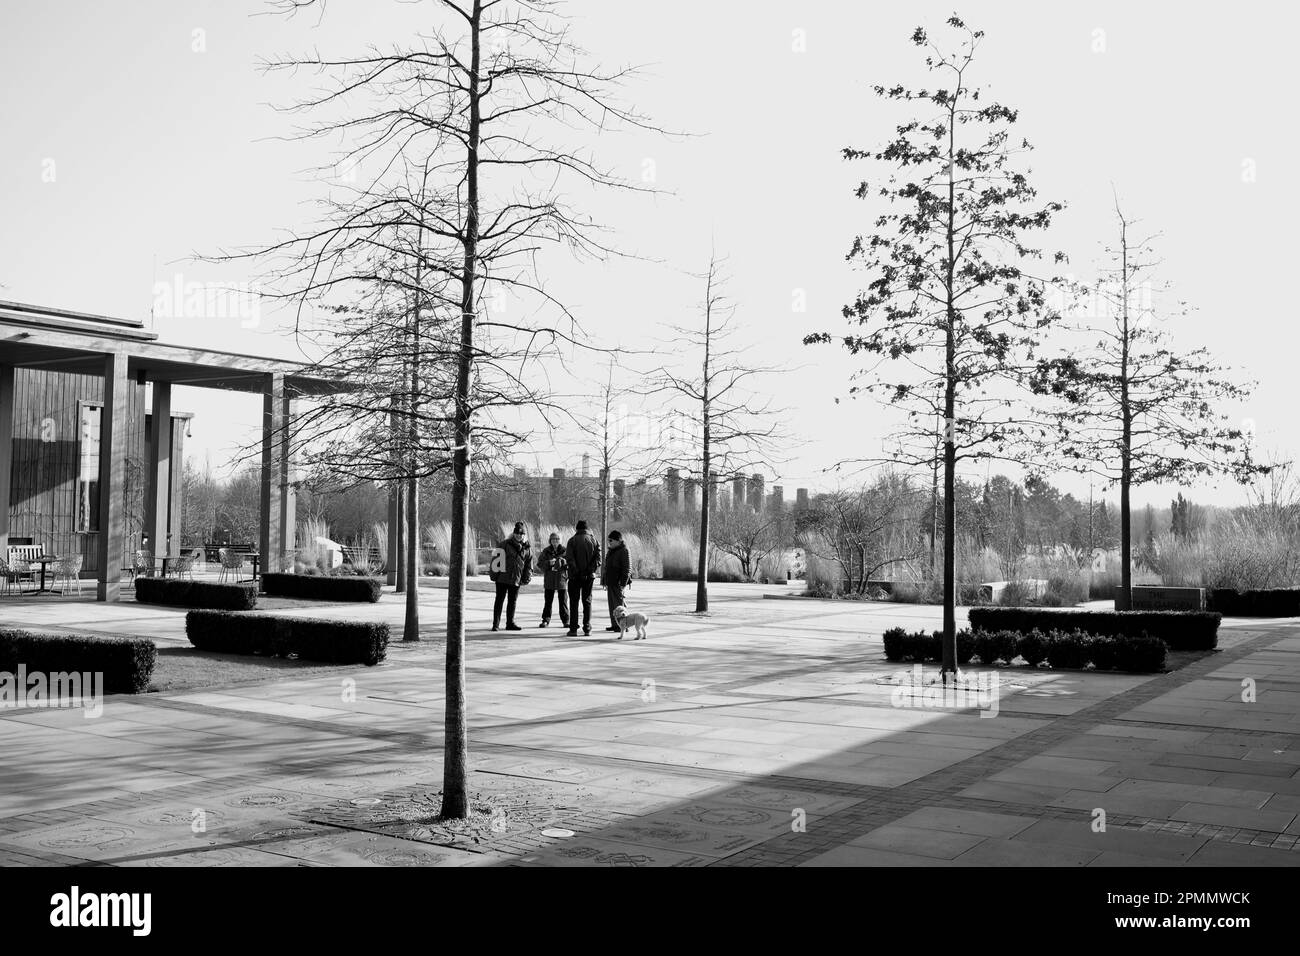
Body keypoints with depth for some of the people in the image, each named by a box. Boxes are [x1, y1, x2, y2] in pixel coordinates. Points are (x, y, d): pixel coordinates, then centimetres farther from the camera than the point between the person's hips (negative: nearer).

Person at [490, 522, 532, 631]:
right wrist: (494, 574, -8)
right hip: (502, 578, -3)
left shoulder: (527, 549, 7)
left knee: (512, 601, 11)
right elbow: (495, 559, -4)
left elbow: (529, 565, 13)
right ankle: (496, 624, 1)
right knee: (499, 600, -1)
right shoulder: (504, 545, -4)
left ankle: (510, 623, 22)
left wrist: (527, 578, 5)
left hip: (516, 580, 3)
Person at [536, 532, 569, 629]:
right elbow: (539, 564, 2)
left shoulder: (564, 550, 3)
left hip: (562, 578, 0)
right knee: (548, 600, 1)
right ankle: (545, 620, 9)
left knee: (563, 601, 2)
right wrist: (549, 563, -15)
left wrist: (564, 561, -17)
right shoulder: (546, 551, 4)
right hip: (549, 579, 0)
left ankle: (566, 620, 10)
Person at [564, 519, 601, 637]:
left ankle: (573, 629, 1)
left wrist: (575, 571, -10)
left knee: (574, 602, 4)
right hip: (589, 576, 2)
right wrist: (591, 570, -5)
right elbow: (598, 558, -3)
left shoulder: (572, 540, -2)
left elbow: (569, 558, -12)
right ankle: (587, 629, 5)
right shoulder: (593, 540, 5)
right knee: (587, 602, 9)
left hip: (575, 577, -2)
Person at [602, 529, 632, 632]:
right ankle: (614, 624, 17)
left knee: (618, 604, -8)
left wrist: (623, 583, -20)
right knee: (612, 604, 11)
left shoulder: (624, 551, -12)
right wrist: (605, 581, 21)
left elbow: (627, 569, -15)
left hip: (617, 582, -9)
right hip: (610, 581, 9)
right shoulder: (611, 551, 17)